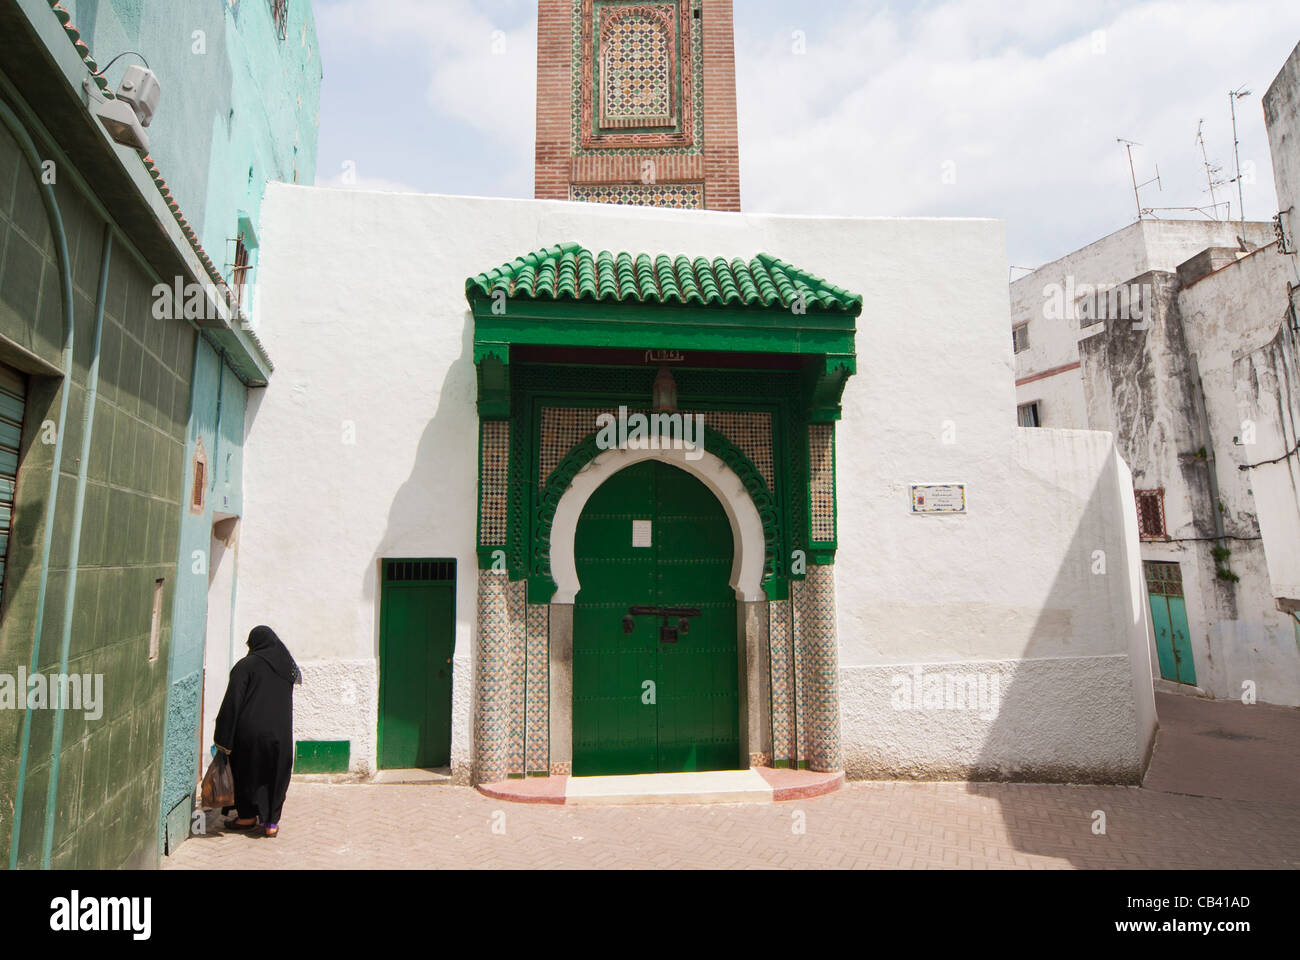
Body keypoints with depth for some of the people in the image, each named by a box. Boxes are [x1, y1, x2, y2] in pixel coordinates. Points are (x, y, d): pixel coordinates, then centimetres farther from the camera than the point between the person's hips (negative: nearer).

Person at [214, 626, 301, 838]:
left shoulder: (246, 665, -6)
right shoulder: (287, 665, 8)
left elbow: (233, 701, -11)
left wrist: (223, 738, -7)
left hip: (249, 731, -3)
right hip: (279, 733, 4)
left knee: (245, 773, 16)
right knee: (276, 776, 13)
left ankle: (247, 816, 27)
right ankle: (271, 822, 14)